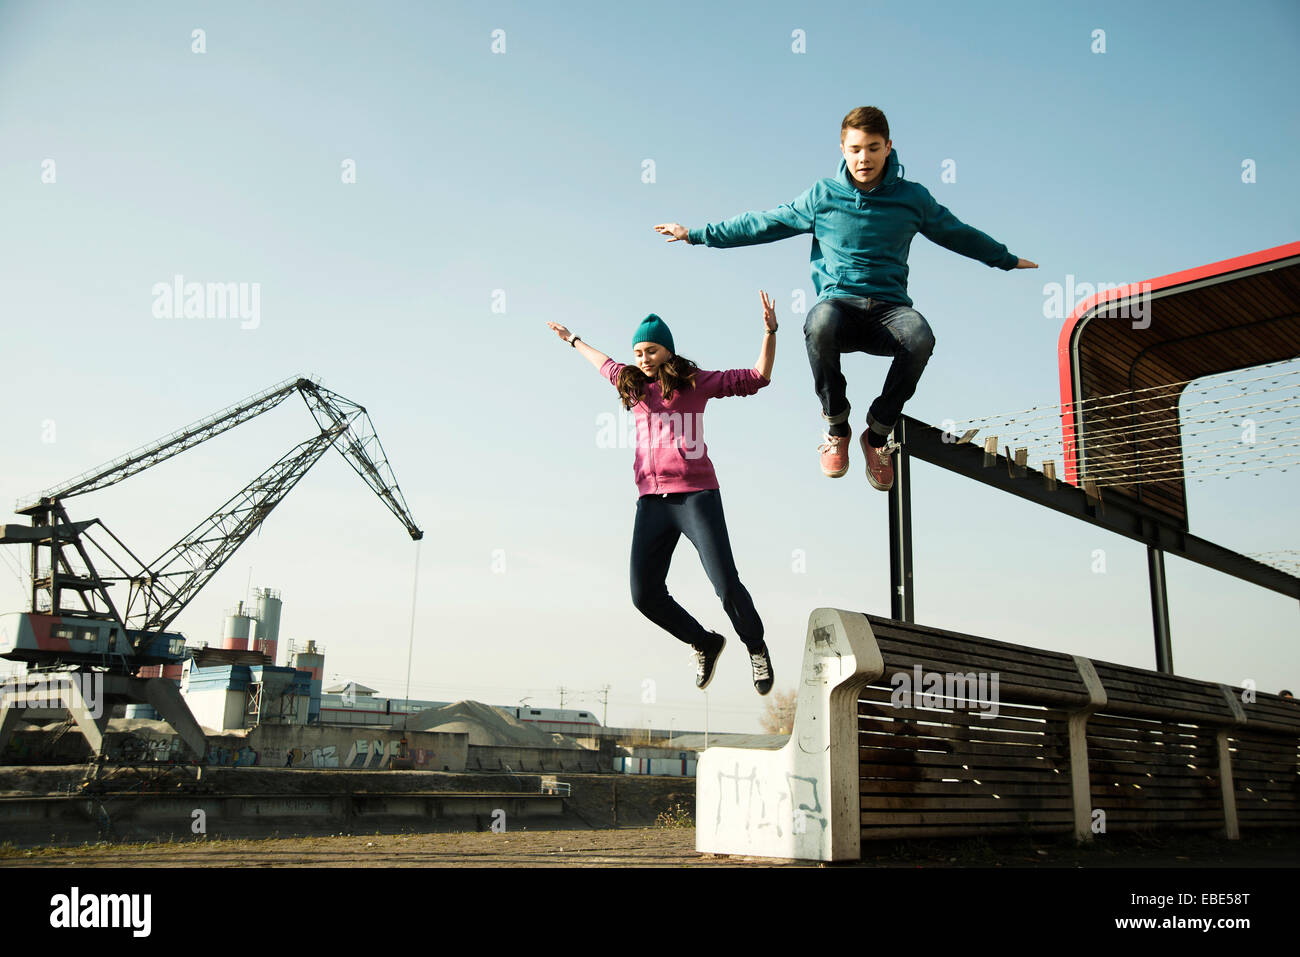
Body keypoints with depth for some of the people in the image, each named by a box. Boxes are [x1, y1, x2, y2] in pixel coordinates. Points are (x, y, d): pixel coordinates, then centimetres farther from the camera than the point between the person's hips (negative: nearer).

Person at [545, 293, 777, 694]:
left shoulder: (693, 381, 6)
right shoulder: (633, 383, 19)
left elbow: (758, 377, 6)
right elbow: (606, 364, 41)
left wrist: (769, 331, -4)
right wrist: (573, 340, 55)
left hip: (695, 495, -5)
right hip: (652, 502, 5)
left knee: (726, 585, -11)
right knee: (645, 594, -4)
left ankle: (756, 648, 18)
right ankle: (704, 643, 21)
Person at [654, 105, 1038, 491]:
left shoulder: (913, 198, 9)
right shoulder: (821, 196, 8)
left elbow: (957, 234, 26)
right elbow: (762, 223, 14)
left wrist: (1006, 259, 34)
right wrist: (698, 235, 13)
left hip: (889, 307, 1)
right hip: (839, 302, -1)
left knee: (920, 338, -36)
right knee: (820, 325, -40)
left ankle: (878, 433, -11)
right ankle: (836, 426, -14)